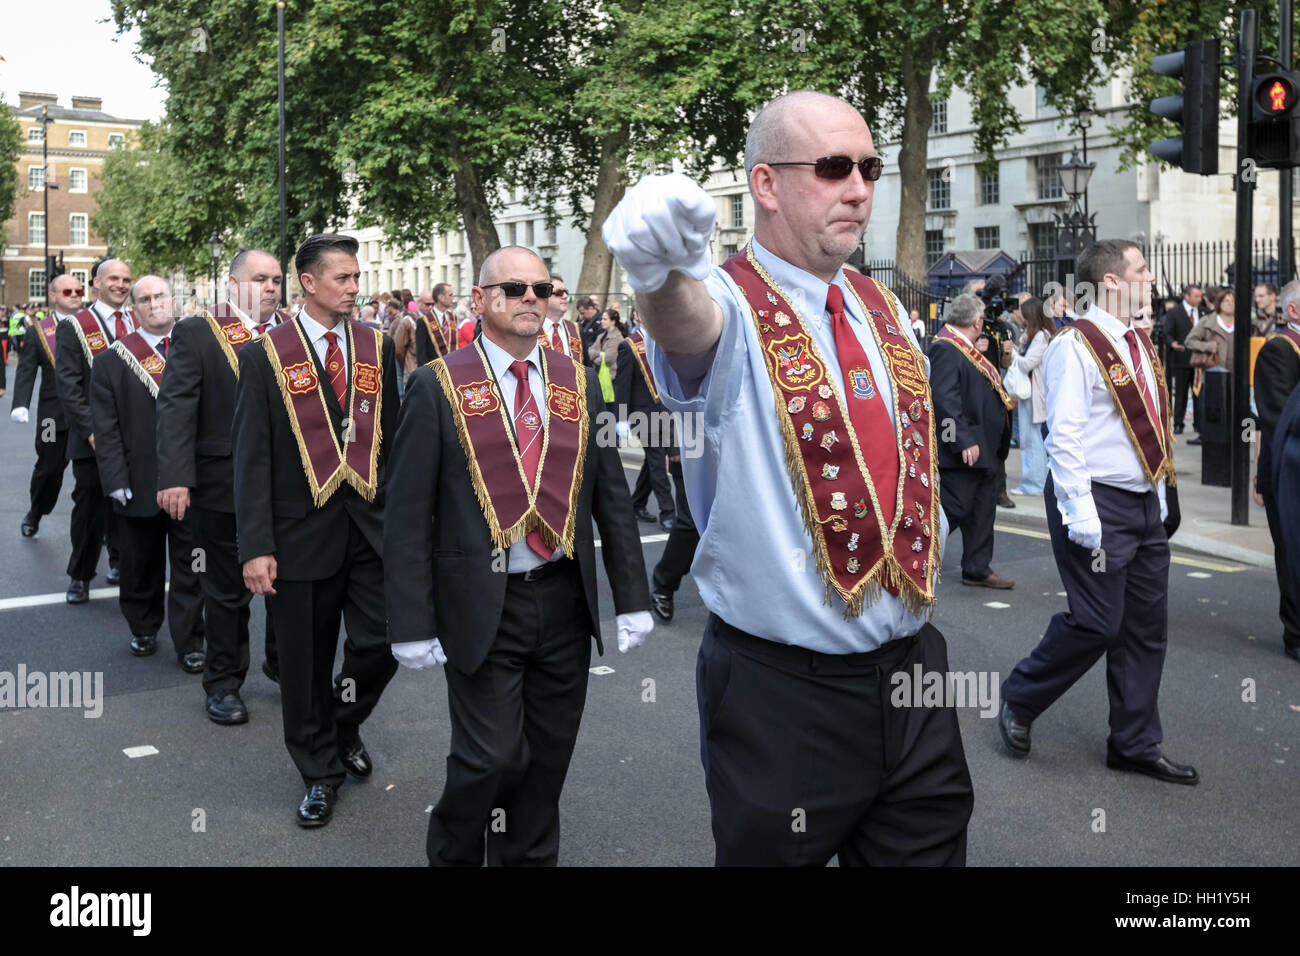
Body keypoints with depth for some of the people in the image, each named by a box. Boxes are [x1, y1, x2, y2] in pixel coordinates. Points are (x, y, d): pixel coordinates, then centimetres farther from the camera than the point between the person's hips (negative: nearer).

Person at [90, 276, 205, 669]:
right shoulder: (112, 361, 2)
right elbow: (106, 428, -1)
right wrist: (116, 479, -7)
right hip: (139, 485, 0)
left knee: (189, 567, 5)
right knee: (141, 567, 13)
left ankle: (189, 643, 15)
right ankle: (143, 630, 32)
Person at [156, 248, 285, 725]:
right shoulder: (196, 332, -4)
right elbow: (177, 406, -11)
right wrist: (175, 478, -19)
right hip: (223, 486, -3)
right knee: (227, 589, 9)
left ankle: (285, 663, 34)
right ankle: (223, 683, 24)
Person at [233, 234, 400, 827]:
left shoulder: (377, 348, 7)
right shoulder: (266, 356, -3)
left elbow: (393, 439, 10)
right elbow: (252, 458, -6)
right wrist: (256, 547, -11)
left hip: (372, 525, 2)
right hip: (302, 531, -2)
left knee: (383, 641, -1)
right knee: (307, 663, 8)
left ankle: (345, 722, 31)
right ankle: (321, 770, 29)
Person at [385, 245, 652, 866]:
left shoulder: (579, 383, 8)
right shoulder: (438, 386, -4)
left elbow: (611, 496, 9)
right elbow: (408, 515, -6)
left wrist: (632, 597, 4)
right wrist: (412, 622, -10)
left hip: (565, 601, 4)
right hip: (482, 607, -4)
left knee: (548, 757, 13)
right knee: (490, 757, -3)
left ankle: (530, 857, 33)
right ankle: (452, 854, 25)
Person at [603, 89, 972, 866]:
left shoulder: (886, 313, 10)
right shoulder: (730, 308, -11)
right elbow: (688, 323, -37)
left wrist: (927, 576, 12)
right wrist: (665, 270, -60)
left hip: (915, 671, 6)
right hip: (783, 695, -6)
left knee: (930, 850, 15)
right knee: (776, 849, 9)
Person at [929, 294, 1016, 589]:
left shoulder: (965, 348, 14)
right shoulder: (945, 348, -18)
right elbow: (944, 398, -26)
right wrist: (964, 441, -27)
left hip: (983, 448, 11)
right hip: (962, 451, -11)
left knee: (982, 510, 14)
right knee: (956, 508, -7)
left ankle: (977, 570, 23)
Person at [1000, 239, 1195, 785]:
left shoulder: (1139, 345, 13)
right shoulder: (1076, 347, -13)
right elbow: (1064, 438, -18)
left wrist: (1159, 494, 15)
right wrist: (1082, 517, -21)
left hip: (1144, 504, 9)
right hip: (1097, 501, -9)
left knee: (1147, 626, 11)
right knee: (1096, 623, -6)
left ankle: (1135, 745, 22)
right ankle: (1018, 701, 17)